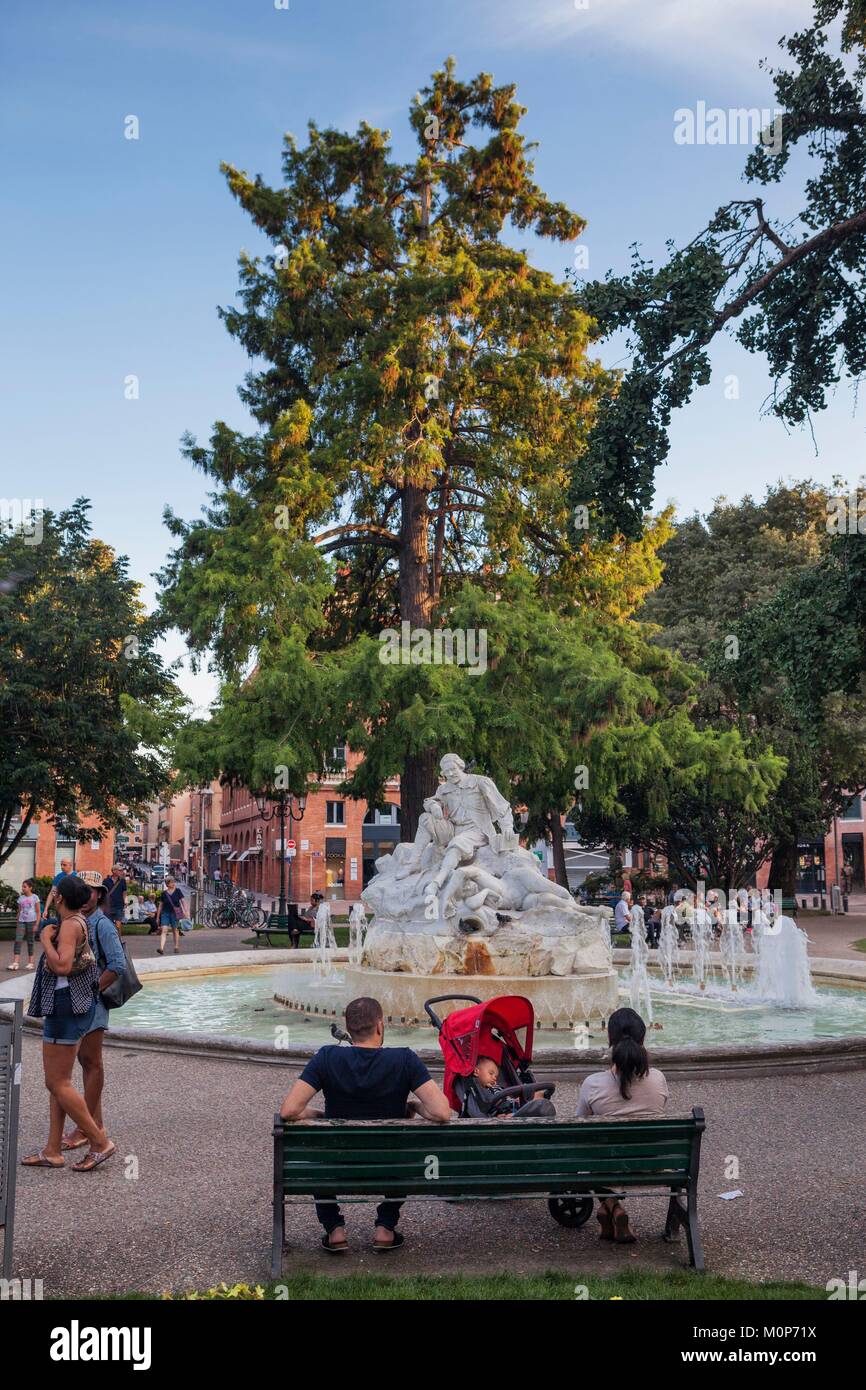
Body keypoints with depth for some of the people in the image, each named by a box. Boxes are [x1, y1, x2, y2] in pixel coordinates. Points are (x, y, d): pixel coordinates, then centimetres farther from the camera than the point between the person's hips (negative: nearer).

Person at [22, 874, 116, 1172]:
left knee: (57, 1083, -4)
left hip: (66, 1006, -10)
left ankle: (100, 1142, -2)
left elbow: (62, 966, -28)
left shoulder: (70, 924, -17)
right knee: (59, 1081, 13)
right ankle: (52, 1151, 18)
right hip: (68, 1005, 10)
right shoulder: (80, 922, 12)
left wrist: (46, 940, -17)